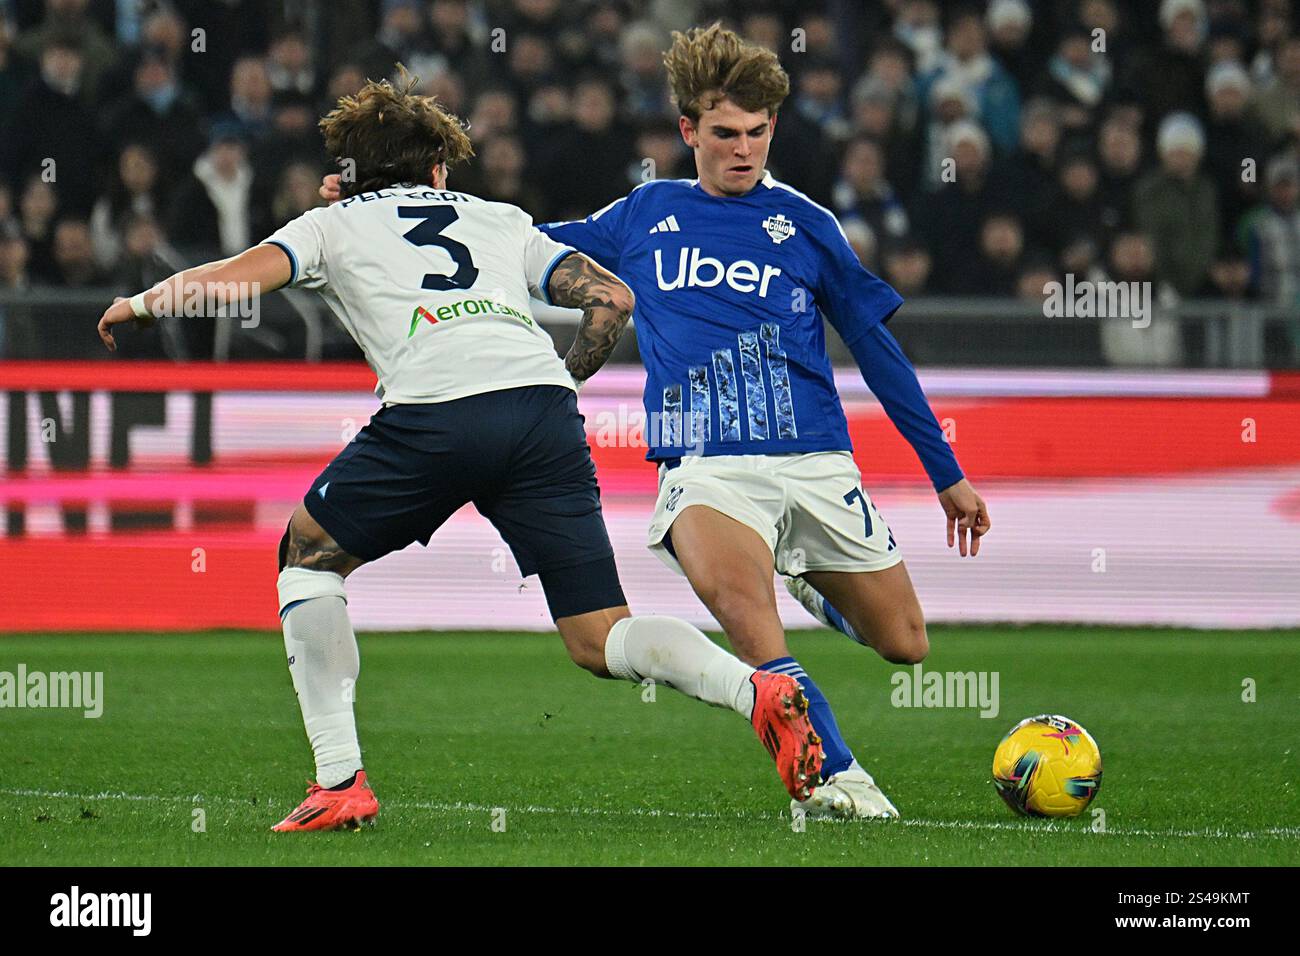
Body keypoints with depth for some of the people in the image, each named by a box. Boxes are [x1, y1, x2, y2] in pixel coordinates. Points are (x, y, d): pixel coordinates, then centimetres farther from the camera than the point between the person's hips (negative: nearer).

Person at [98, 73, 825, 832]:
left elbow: (234, 279, 12)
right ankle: (758, 690, -20)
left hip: (436, 408, -3)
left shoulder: (334, 223, 26)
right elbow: (611, 297, 24)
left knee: (310, 554, 22)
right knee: (601, 640, 7)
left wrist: (142, 304, 30)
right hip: (546, 411, 3)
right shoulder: (501, 220, 33)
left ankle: (340, 782, 11)